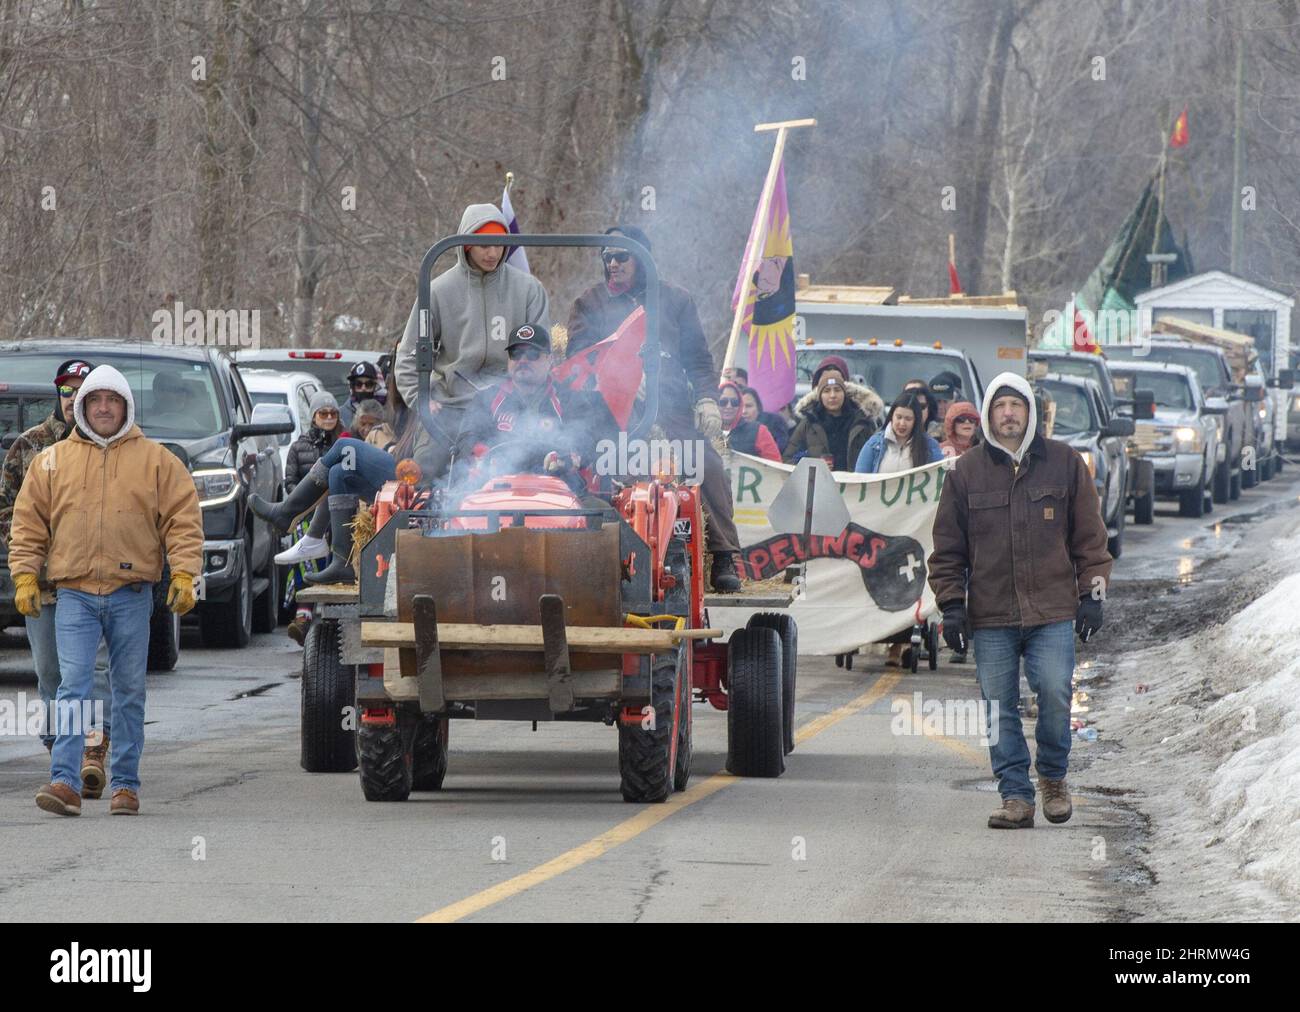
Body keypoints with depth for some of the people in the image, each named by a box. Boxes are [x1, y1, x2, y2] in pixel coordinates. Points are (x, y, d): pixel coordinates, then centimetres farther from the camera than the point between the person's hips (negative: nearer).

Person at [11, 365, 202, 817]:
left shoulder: (155, 460, 7)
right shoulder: (53, 461, 10)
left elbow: (183, 519, 4)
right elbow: (28, 523, 12)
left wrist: (184, 575, -5)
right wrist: (25, 577, 4)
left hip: (132, 595, 0)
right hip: (75, 595, 0)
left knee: (129, 692, 5)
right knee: (72, 687, -10)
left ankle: (126, 784, 11)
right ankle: (65, 783, -16)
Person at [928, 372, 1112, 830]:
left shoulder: (1065, 463, 6)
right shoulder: (966, 472, 7)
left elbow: (1089, 535, 10)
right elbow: (947, 547, 11)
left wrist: (1092, 594, 4)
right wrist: (952, 605, 4)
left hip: (1053, 611, -1)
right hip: (990, 617, 1)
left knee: (1055, 693, -12)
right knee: (1000, 707, -1)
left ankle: (1053, 776, 12)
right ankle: (1015, 796, 5)